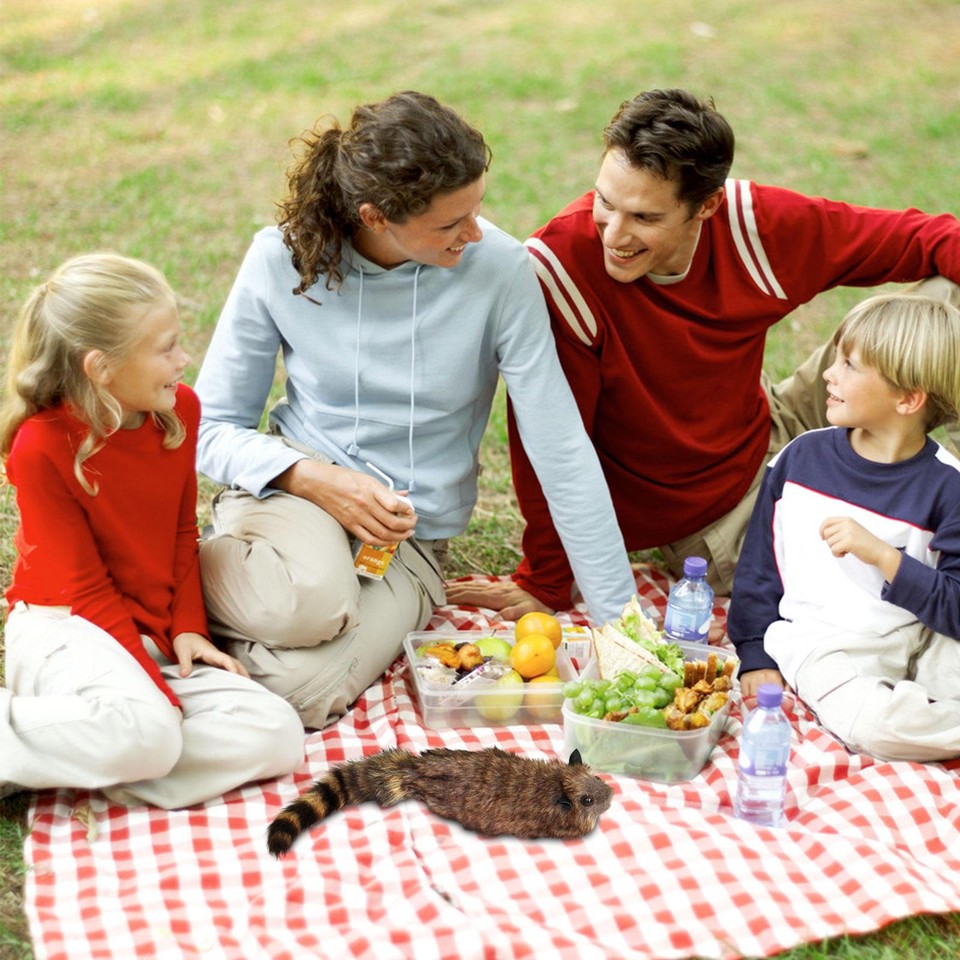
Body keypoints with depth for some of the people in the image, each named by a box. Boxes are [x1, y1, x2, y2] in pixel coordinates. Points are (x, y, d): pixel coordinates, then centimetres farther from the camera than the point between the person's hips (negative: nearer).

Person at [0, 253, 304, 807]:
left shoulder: (180, 409, 0)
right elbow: (85, 588, -14)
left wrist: (187, 627, -3)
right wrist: (161, 694, -19)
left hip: (152, 637, 7)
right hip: (68, 629, -7)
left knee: (276, 737, -16)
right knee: (145, 732, -38)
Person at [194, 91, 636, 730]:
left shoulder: (497, 269, -15)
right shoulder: (282, 260, -11)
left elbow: (562, 452, -12)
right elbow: (213, 426, -2)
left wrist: (621, 618, -11)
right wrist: (316, 480, -20)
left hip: (408, 539, 0)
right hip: (294, 487, 0)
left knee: (302, 689, -27)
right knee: (310, 600, -36)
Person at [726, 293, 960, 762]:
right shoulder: (801, 456, 5)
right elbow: (758, 563, 13)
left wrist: (881, 555, -21)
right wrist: (756, 657, 7)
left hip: (920, 635, 0)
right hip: (824, 642, 0)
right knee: (875, 725, -32)